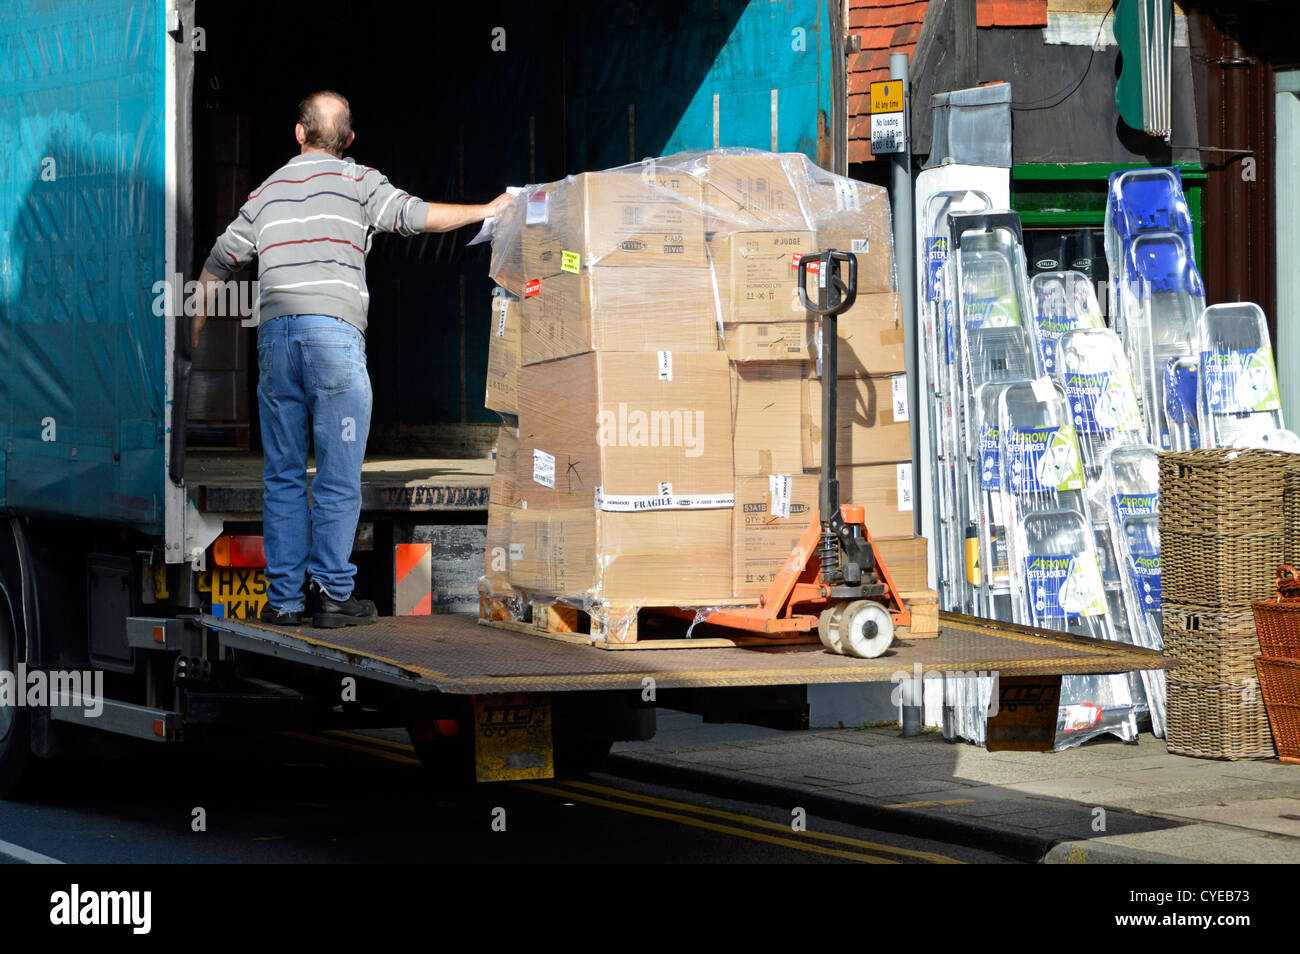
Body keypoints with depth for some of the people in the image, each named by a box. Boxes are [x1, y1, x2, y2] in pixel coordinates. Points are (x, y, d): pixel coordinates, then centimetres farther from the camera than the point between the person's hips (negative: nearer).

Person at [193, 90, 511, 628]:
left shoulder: (267, 191, 20)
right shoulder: (357, 182, 6)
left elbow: (217, 266, 26)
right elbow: (415, 216, -6)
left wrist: (192, 335, 37)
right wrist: (486, 210, 5)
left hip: (274, 334, 4)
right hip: (334, 331, -4)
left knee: (282, 474, 7)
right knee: (338, 475, -1)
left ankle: (283, 597, 5)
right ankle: (331, 593, -4)